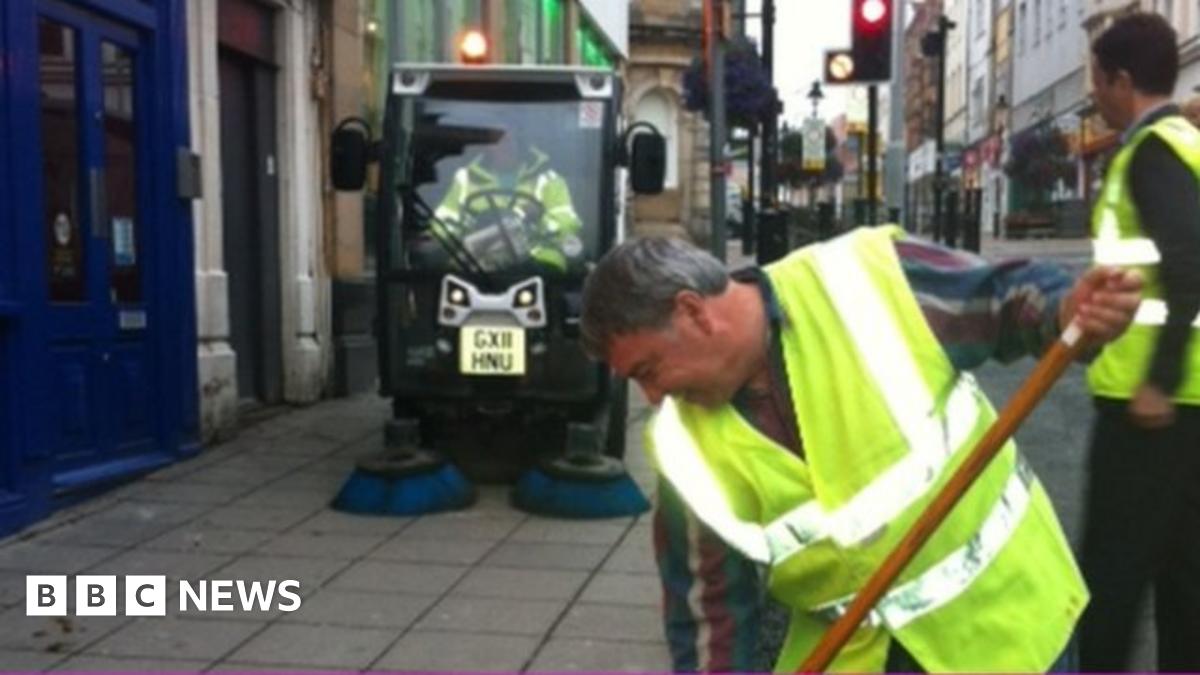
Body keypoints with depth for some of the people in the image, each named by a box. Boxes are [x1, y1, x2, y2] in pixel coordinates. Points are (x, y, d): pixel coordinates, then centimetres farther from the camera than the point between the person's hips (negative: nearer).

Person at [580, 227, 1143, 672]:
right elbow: (709, 617, -5)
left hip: (1004, 610, -1)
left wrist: (1069, 310, -29)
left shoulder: (870, 274, -20)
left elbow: (1004, 297, -8)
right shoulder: (687, 448, -11)